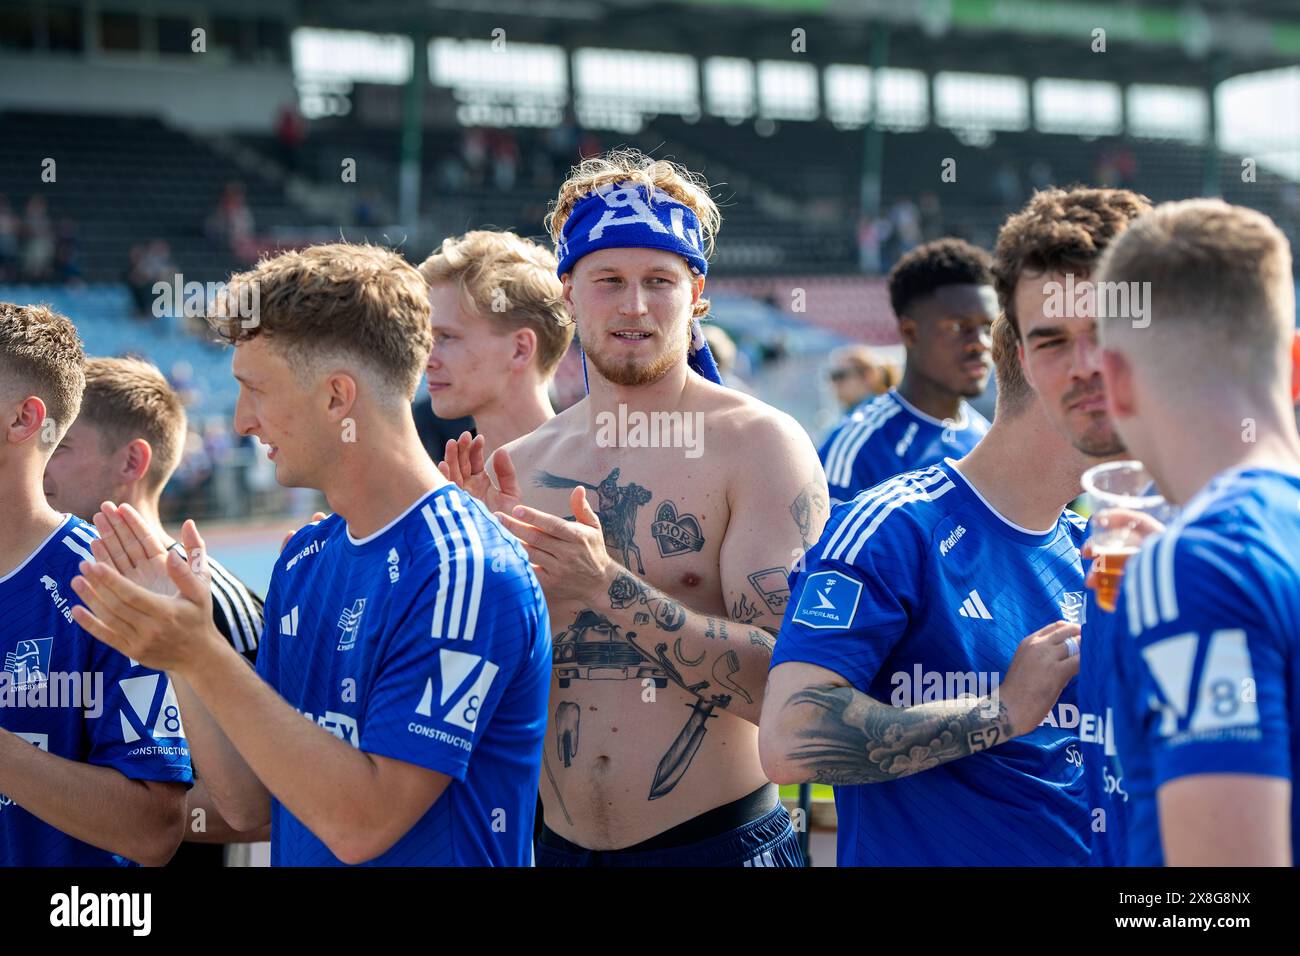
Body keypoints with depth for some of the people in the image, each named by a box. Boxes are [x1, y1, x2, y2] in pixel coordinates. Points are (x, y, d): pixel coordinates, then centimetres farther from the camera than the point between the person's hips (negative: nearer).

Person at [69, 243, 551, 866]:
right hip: (296, 860, 6)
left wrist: (203, 657, -21)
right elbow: (247, 806, 5)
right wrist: (175, 646, -3)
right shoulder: (303, 560, 5)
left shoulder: (465, 571, -15)